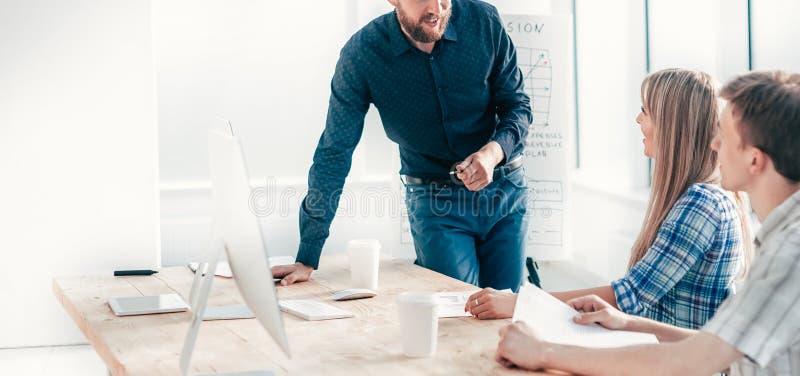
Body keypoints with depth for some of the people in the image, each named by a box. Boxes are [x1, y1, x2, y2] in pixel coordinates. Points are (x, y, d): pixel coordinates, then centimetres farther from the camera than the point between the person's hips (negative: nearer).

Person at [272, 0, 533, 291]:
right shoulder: (362, 53, -16)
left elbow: (518, 105, -1)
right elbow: (334, 153, -12)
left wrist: (494, 151, -26)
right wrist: (307, 260, -12)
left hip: (505, 189, 2)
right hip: (435, 203, -2)